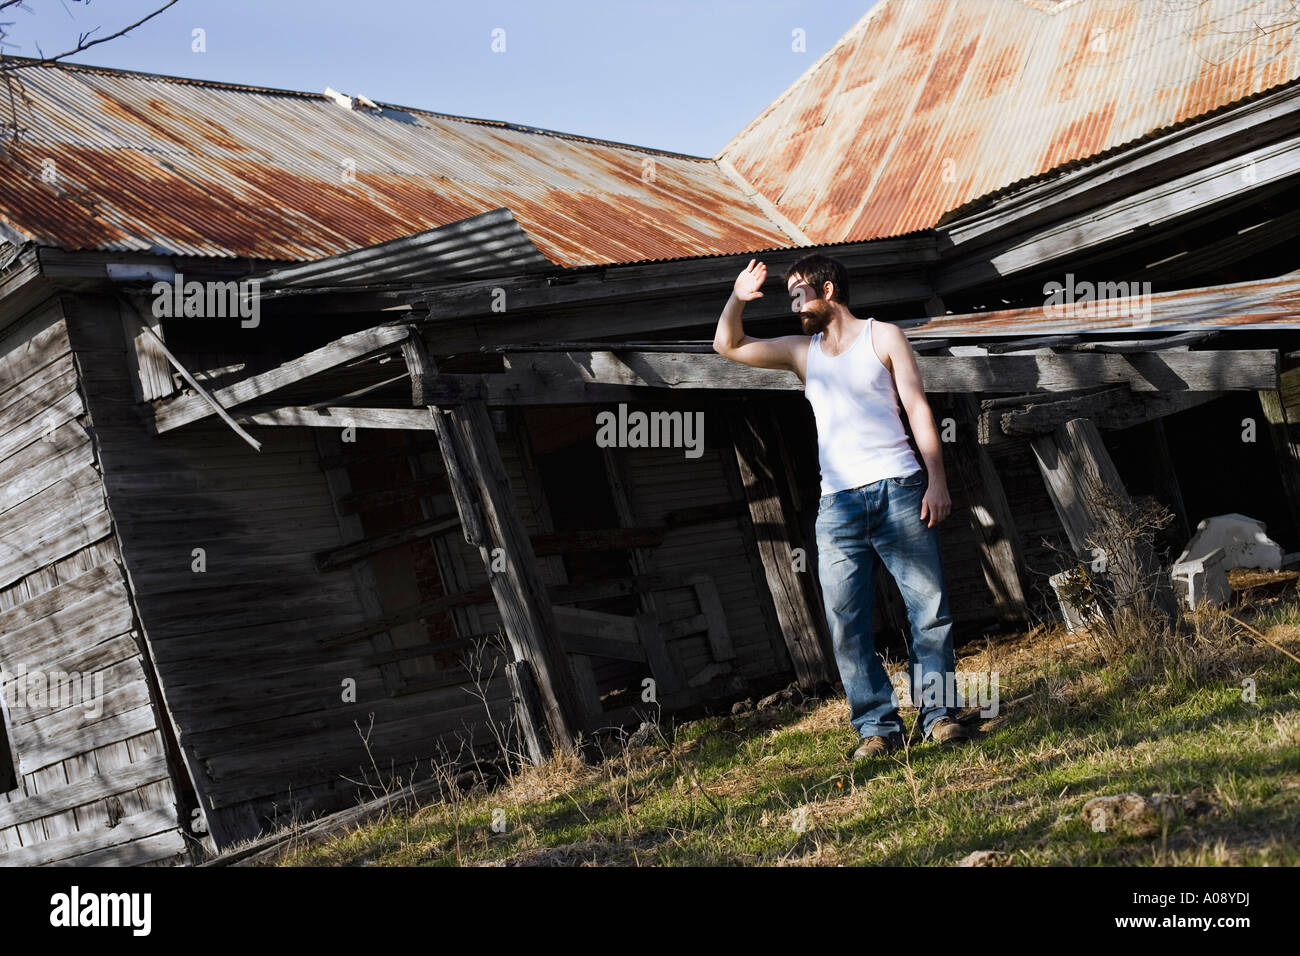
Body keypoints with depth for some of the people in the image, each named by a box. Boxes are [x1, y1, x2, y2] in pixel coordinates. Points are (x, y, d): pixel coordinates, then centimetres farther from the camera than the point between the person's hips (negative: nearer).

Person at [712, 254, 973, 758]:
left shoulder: (882, 336, 9)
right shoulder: (801, 350, 19)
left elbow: (917, 408, 3)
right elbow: (728, 346, 19)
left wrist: (936, 479, -6)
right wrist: (738, 299, -1)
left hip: (898, 491, -3)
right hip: (838, 504, 3)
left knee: (929, 604, -5)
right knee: (846, 624, -3)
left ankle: (938, 712, 4)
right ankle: (878, 726, 3)